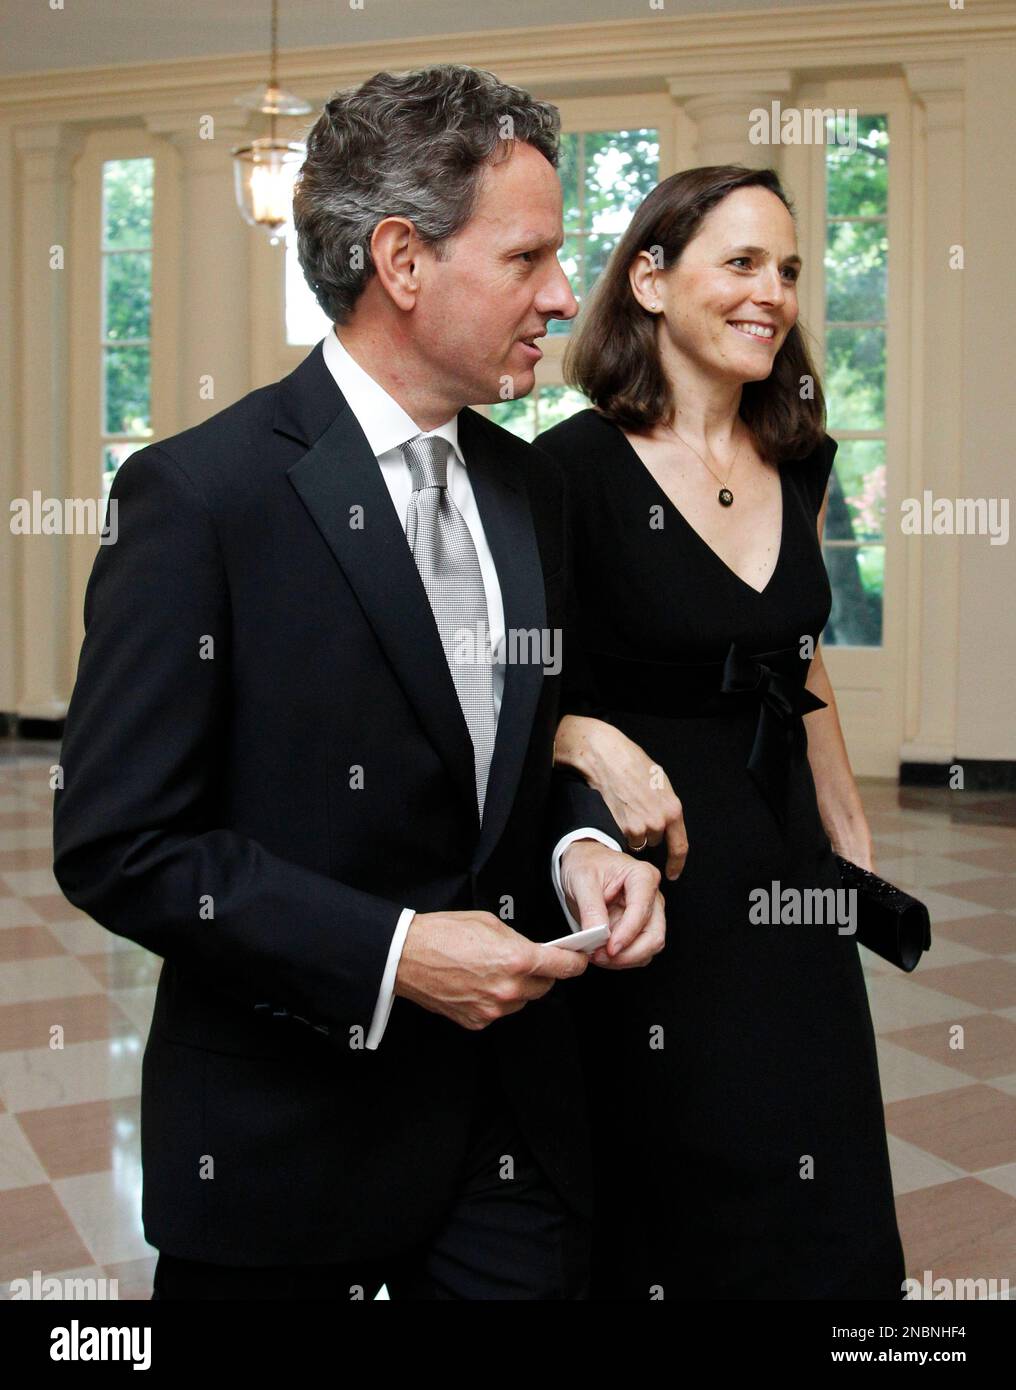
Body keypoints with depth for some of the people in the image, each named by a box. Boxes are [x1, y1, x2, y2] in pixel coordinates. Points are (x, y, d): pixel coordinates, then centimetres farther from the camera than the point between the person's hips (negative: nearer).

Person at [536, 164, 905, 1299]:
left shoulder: (798, 463, 5)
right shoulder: (574, 467, -14)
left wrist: (852, 842, 17)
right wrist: (596, 747, -28)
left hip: (786, 863, 6)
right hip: (642, 863, -6)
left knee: (818, 1207, 16)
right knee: (662, 1197, 11)